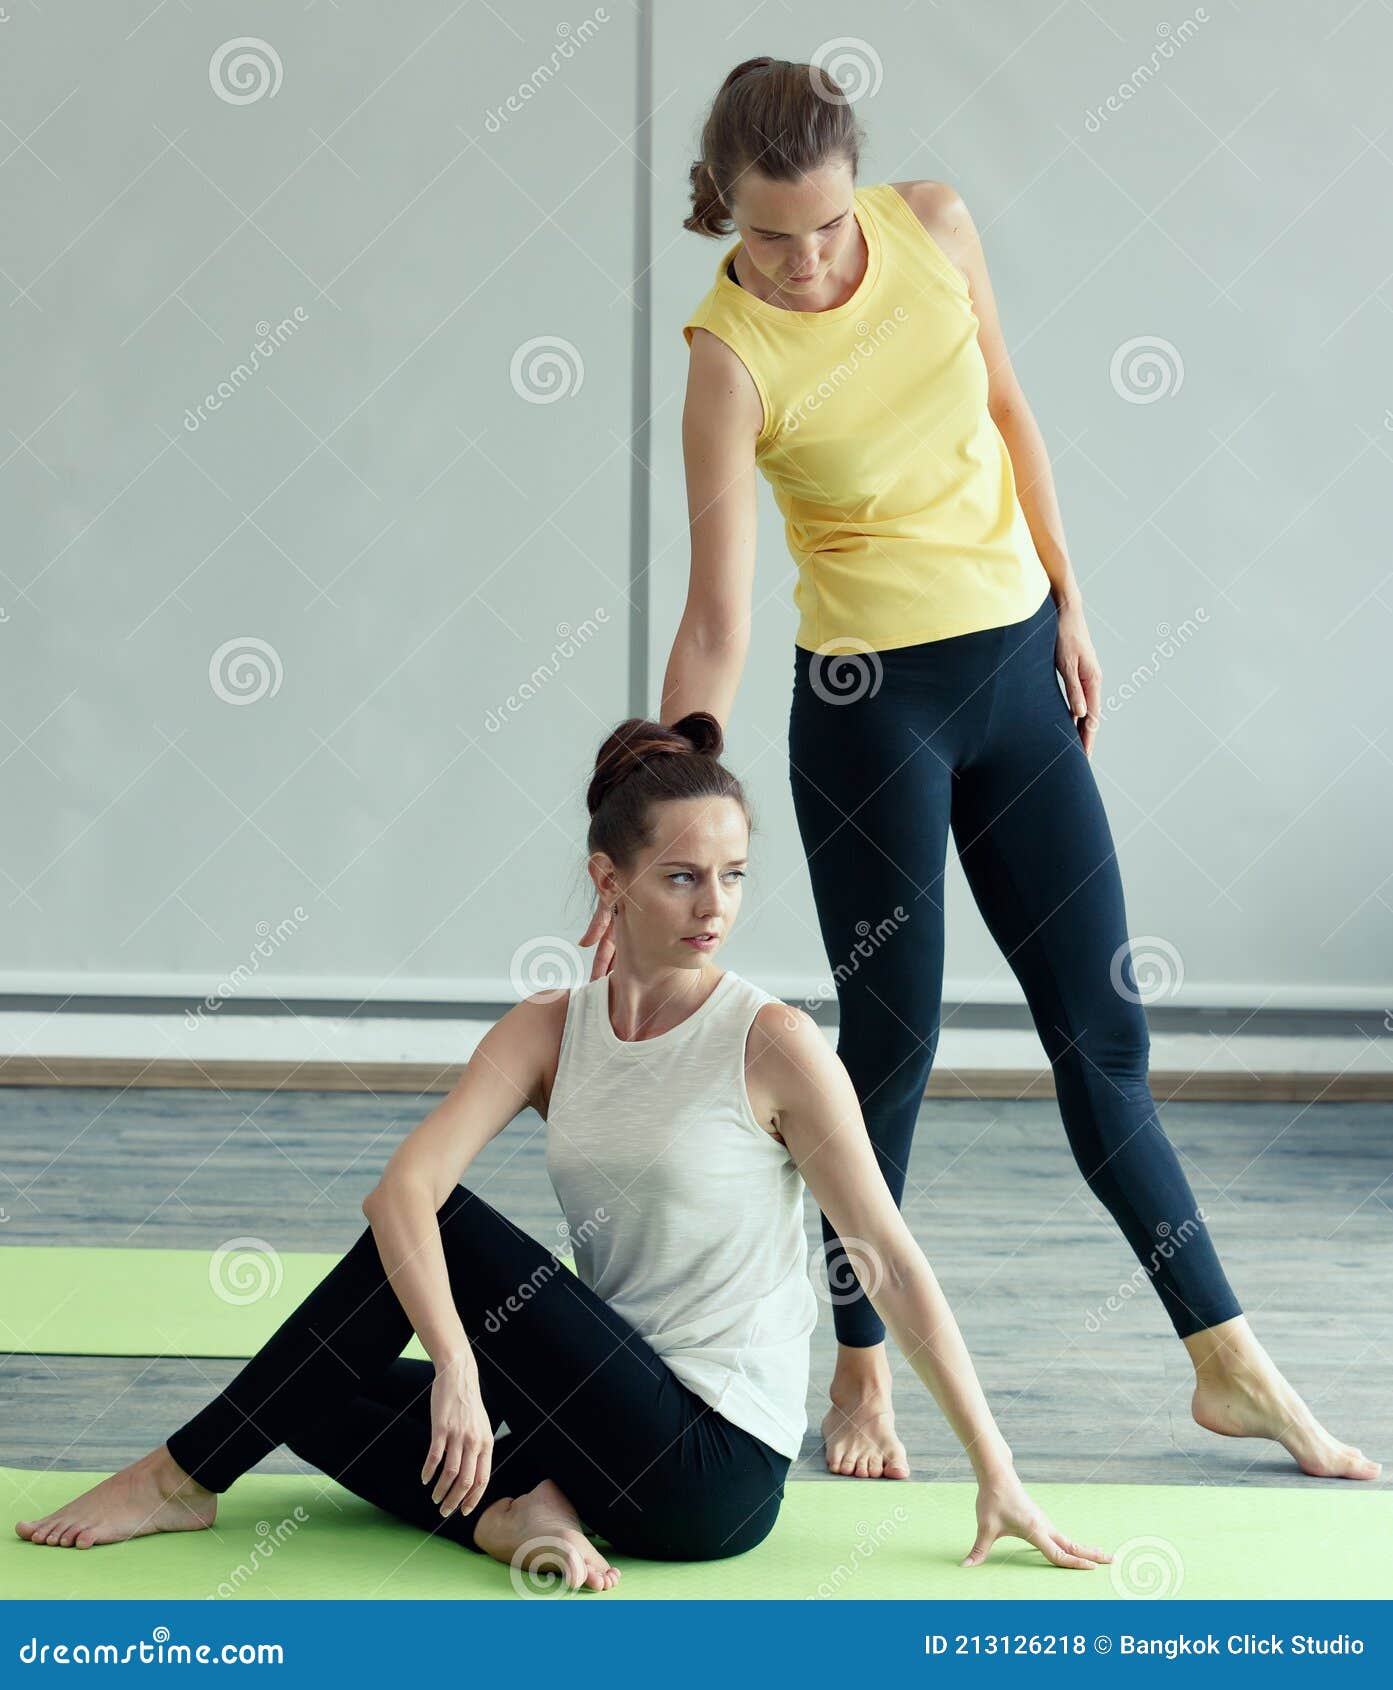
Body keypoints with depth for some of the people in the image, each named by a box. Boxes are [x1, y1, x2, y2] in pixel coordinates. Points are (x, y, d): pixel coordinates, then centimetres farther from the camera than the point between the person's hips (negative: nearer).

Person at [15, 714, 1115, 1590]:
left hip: (716, 1472, -6)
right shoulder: (549, 1031, 2)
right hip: (628, 1436, 6)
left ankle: (186, 1478, -1)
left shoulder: (774, 1045, -10)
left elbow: (894, 1266, -8)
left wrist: (998, 1476, -9)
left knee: (443, 1225, -12)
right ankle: (511, 1509, -13)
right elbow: (404, 1186, -13)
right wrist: (455, 1366, -31)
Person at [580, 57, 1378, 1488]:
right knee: (889, 1045, 3)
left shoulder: (935, 227, -6)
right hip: (868, 703, -4)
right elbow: (717, 621, -18)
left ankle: (1232, 1369, 19)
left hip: (1017, 670, 5)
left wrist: (1068, 605, 9)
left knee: (1101, 1027, 10)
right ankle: (860, 1372, 23)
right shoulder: (731, 359, -17)